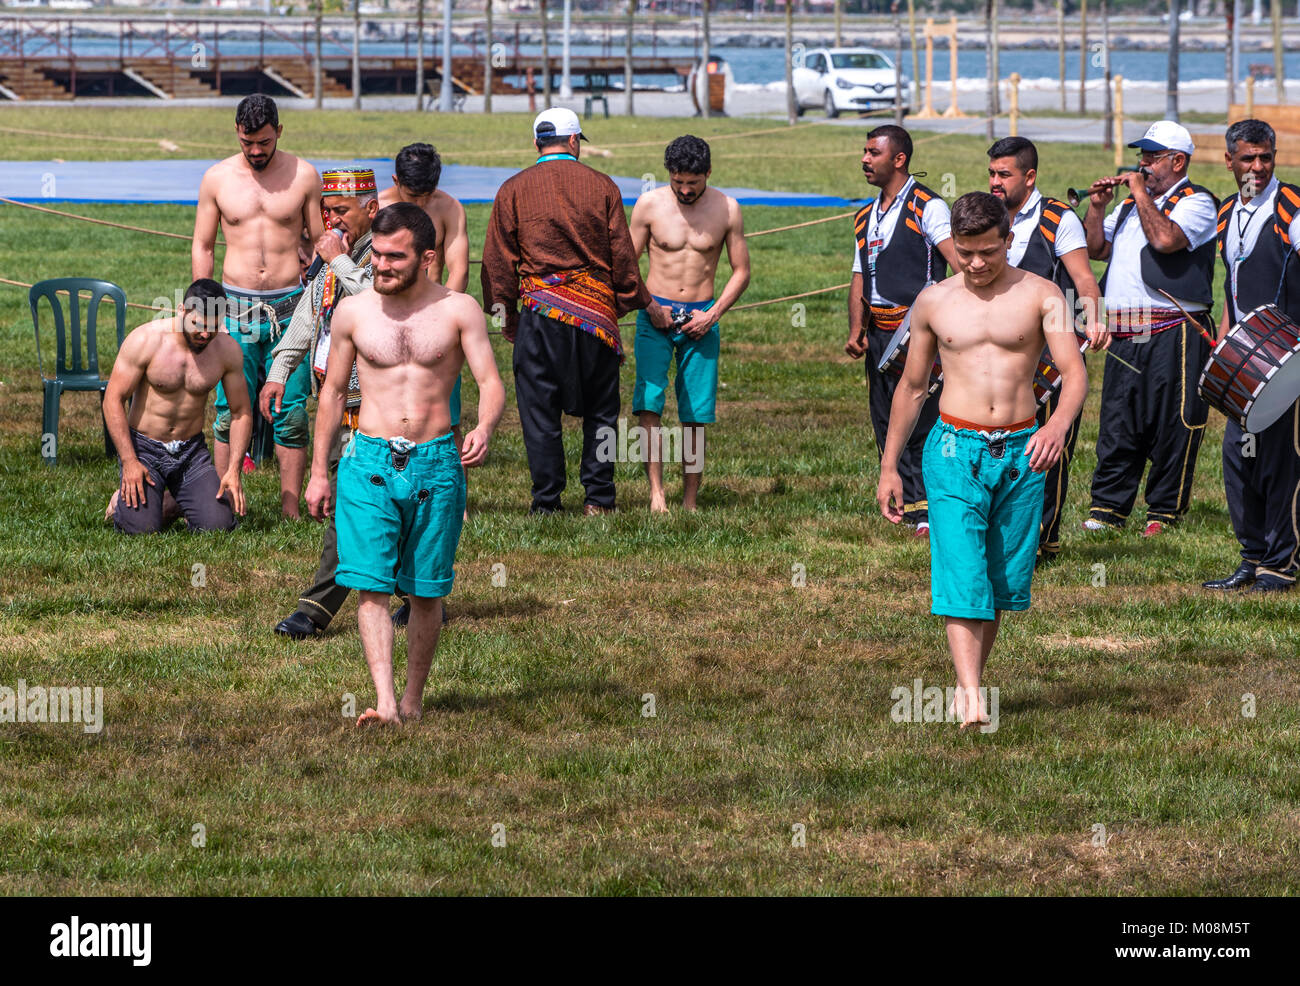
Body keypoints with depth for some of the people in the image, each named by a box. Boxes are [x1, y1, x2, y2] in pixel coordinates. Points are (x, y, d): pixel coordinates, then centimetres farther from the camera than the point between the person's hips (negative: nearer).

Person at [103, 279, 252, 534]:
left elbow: (241, 412, 4)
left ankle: (176, 502, 18)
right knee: (141, 528, -20)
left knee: (218, 526, -15)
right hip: (143, 447, -3)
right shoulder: (145, 340, -15)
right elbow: (113, 400, -12)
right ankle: (125, 500, 16)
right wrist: (129, 462, -19)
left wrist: (233, 470, -8)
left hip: (192, 451, 3)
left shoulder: (228, 350, -5)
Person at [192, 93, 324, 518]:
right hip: (236, 305, 0)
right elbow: (202, 246, 11)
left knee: (291, 414, -1)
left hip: (289, 307, 0)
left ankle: (290, 508, 3)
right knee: (230, 412, -2)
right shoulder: (217, 178, 4)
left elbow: (321, 244, 8)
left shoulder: (303, 176, 3)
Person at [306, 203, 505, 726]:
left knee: (425, 591, 5)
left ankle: (413, 701, 19)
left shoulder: (458, 310, 1)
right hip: (370, 461, 0)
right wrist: (318, 471, 12)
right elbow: (332, 392, 13)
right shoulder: (353, 311, 5)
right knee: (371, 586, -13)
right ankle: (384, 702, -20)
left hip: (435, 463, 0)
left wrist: (484, 429, -25)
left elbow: (491, 383, -3)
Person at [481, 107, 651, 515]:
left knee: (539, 410, 4)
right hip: (596, 310, 1)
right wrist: (630, 304, 16)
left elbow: (498, 260, 3)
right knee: (599, 410, 11)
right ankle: (598, 498, 10)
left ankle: (547, 501, 4)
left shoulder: (513, 191, 2)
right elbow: (622, 256, 6)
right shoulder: (602, 187, 3)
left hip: (540, 311, -1)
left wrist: (504, 313, 11)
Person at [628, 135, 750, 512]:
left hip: (701, 318, 1)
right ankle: (656, 492, -17)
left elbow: (741, 271, 7)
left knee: (695, 413, -1)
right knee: (649, 400, -16)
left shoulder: (726, 209, -1)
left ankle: (690, 501, 5)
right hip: (655, 314, -1)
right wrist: (649, 306, -8)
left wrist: (712, 315, -5)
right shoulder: (649, 205, -3)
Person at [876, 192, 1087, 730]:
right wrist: (889, 466, 16)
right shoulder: (934, 302, 8)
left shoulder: (1040, 296, 1)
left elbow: (1075, 372, -9)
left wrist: (1059, 424, -30)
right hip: (955, 449, -1)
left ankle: (968, 682, 22)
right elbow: (912, 387, 17)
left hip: (1021, 451, 1)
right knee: (961, 573, -15)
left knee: (1004, 579, 6)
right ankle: (971, 697, -24)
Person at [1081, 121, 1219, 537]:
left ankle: (1164, 511, 6)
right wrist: (1097, 207, 10)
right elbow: (1095, 248, 24)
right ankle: (1108, 507, 9)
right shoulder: (1132, 203, 22)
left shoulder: (1195, 202, -3)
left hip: (1173, 336, -7)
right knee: (1117, 424, 5)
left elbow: (1165, 238, -21)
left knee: (1171, 427, -2)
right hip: (1125, 336, 7)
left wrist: (1141, 193, -11)